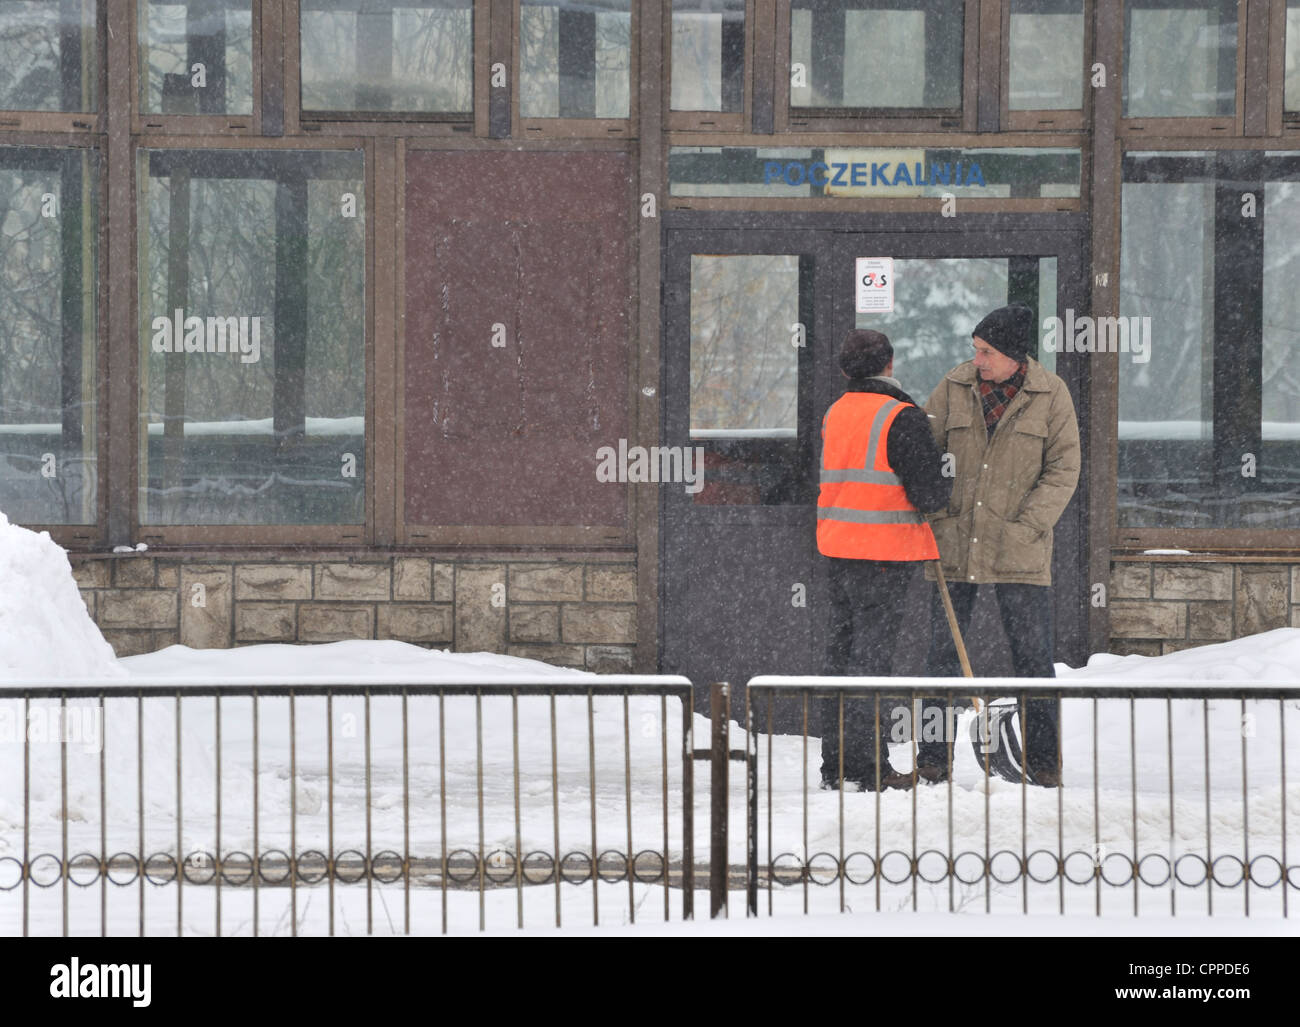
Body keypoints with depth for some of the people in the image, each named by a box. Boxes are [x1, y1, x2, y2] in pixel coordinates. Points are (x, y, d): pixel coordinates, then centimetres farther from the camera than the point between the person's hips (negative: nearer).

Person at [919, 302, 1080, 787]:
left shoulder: (1051, 394, -2)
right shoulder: (955, 387, 2)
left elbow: (1063, 469, -3)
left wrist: (1025, 526, -12)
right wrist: (936, 518, -2)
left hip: (1019, 551, -2)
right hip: (955, 544, 2)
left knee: (1033, 656, 0)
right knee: (943, 654, 3)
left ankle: (1042, 760, 10)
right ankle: (934, 759, 12)